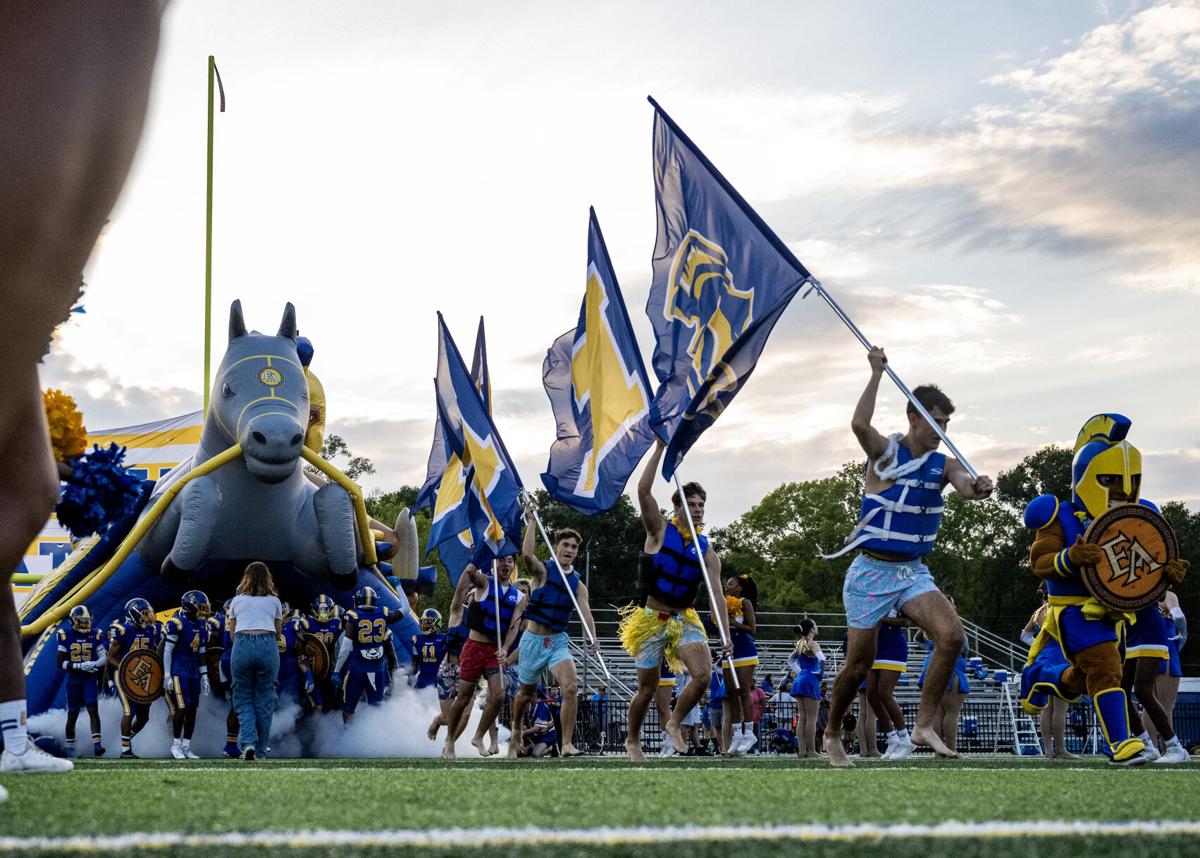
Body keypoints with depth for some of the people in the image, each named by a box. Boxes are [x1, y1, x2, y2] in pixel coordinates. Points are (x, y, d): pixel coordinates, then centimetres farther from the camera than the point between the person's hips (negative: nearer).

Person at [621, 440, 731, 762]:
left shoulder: (706, 549, 4)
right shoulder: (660, 530, -3)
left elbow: (717, 595, 0)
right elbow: (643, 491, -17)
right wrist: (660, 449, -20)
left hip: (686, 620, 3)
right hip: (652, 619, -2)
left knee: (702, 675, -19)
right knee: (648, 689, 4)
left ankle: (675, 723, 6)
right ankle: (632, 740, 28)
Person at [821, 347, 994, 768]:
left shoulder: (943, 464, 3)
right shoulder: (884, 452, -7)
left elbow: (964, 482, -19)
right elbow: (859, 424, -28)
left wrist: (976, 487, -42)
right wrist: (876, 374, -25)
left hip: (914, 571, 3)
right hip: (871, 571, -3)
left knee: (952, 633, -21)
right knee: (859, 665, 2)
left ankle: (924, 725, -11)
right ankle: (832, 734, 26)